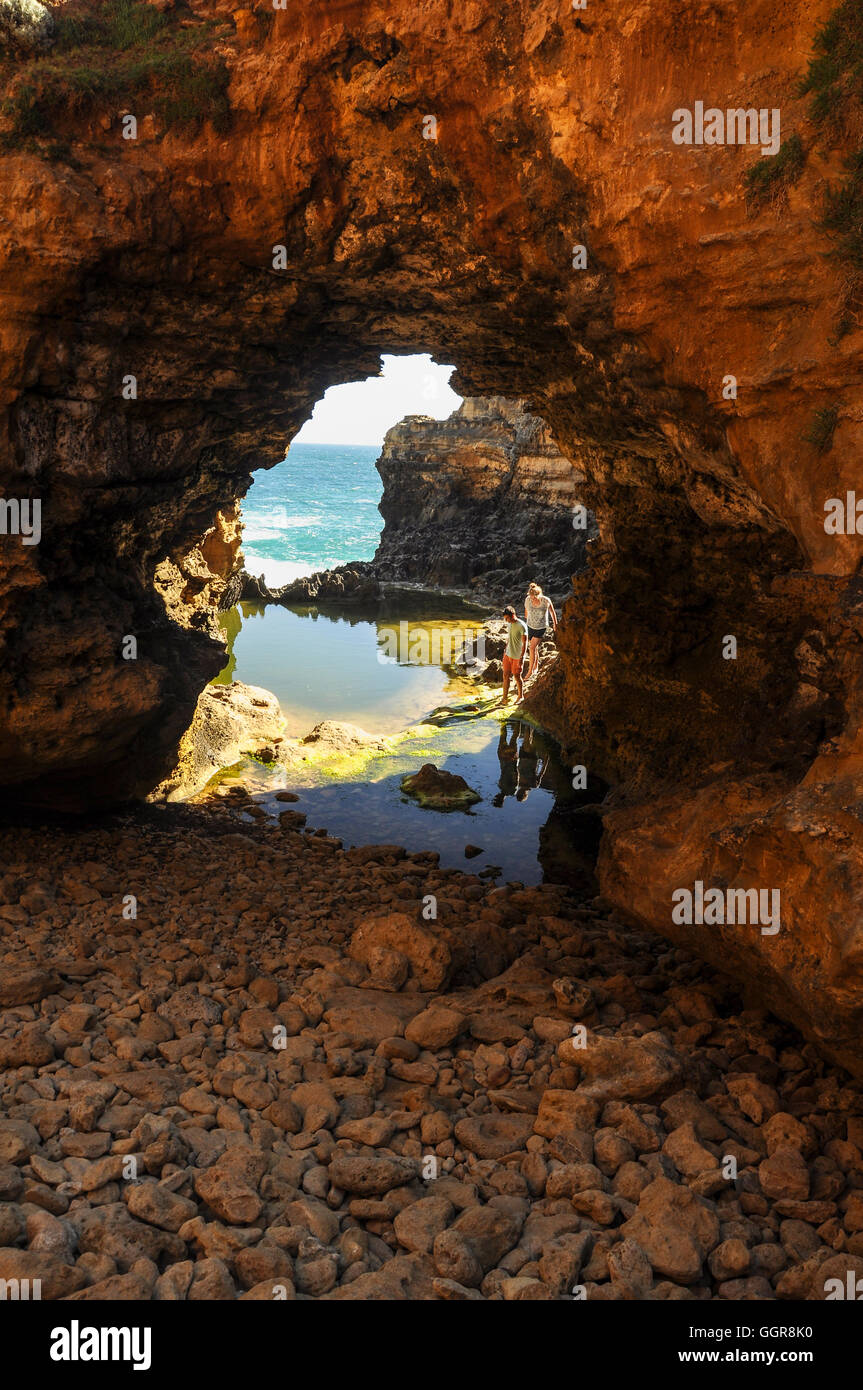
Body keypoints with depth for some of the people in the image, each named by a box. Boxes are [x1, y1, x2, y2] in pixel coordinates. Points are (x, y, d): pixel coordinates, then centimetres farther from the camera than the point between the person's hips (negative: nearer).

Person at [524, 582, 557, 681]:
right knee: (535, 648, 14)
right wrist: (525, 622, 20)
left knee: (532, 648, -11)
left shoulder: (546, 601, -21)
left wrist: (555, 623, 9)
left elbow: (552, 611, -3)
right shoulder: (527, 600, -14)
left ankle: (530, 671, -2)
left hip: (541, 627, -3)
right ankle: (535, 667, 36)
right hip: (531, 626, 3)